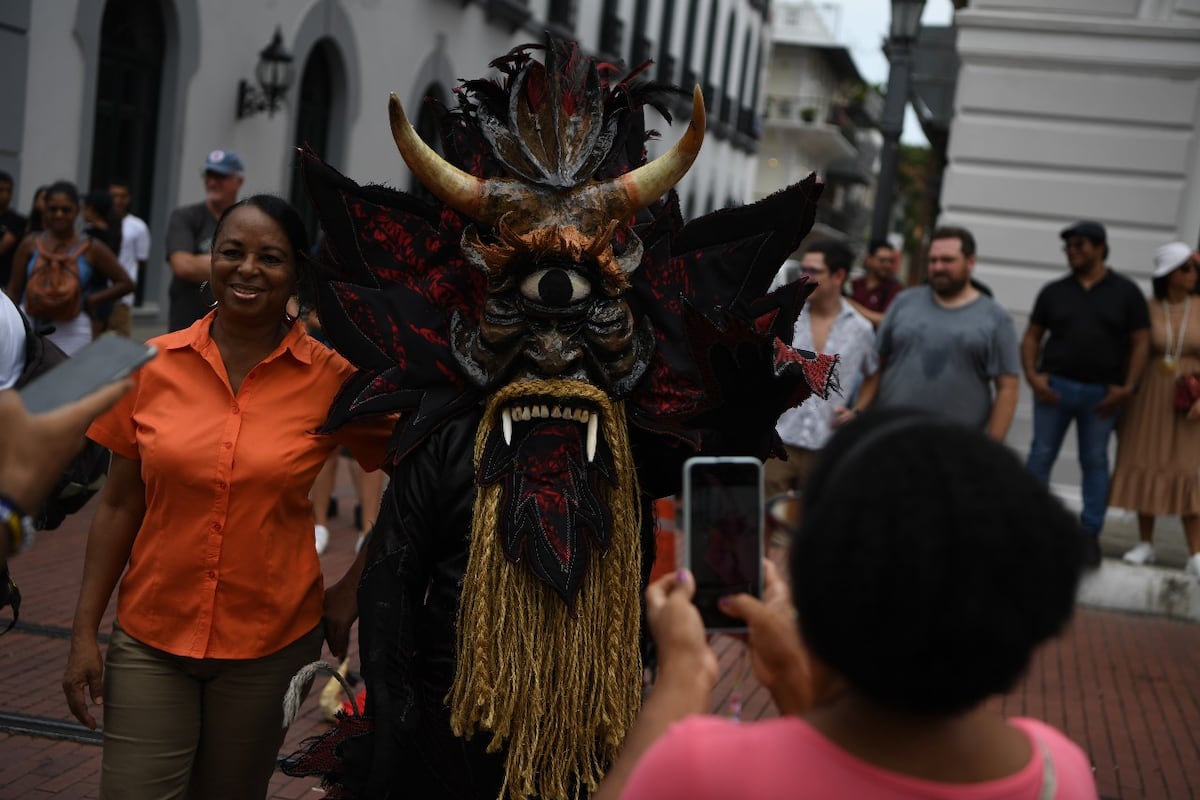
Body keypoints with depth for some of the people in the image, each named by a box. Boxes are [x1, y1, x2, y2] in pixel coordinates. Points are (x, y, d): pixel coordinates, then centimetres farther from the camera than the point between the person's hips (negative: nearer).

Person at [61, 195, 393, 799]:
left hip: (270, 644, -1)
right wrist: (84, 632, 2)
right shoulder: (154, 365, -2)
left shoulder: (332, 378, -7)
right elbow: (118, 505, 3)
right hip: (151, 636, 1)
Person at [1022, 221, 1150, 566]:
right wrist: (1032, 376, -6)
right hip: (1055, 387, 1)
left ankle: (1090, 535, 12)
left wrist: (1127, 387, -8)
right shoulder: (1054, 292, 7)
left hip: (1102, 394, -1)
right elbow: (1032, 337, 9)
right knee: (1041, 455, 0)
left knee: (1095, 461, 5)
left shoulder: (1126, 292, 3)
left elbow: (1141, 343, 1)